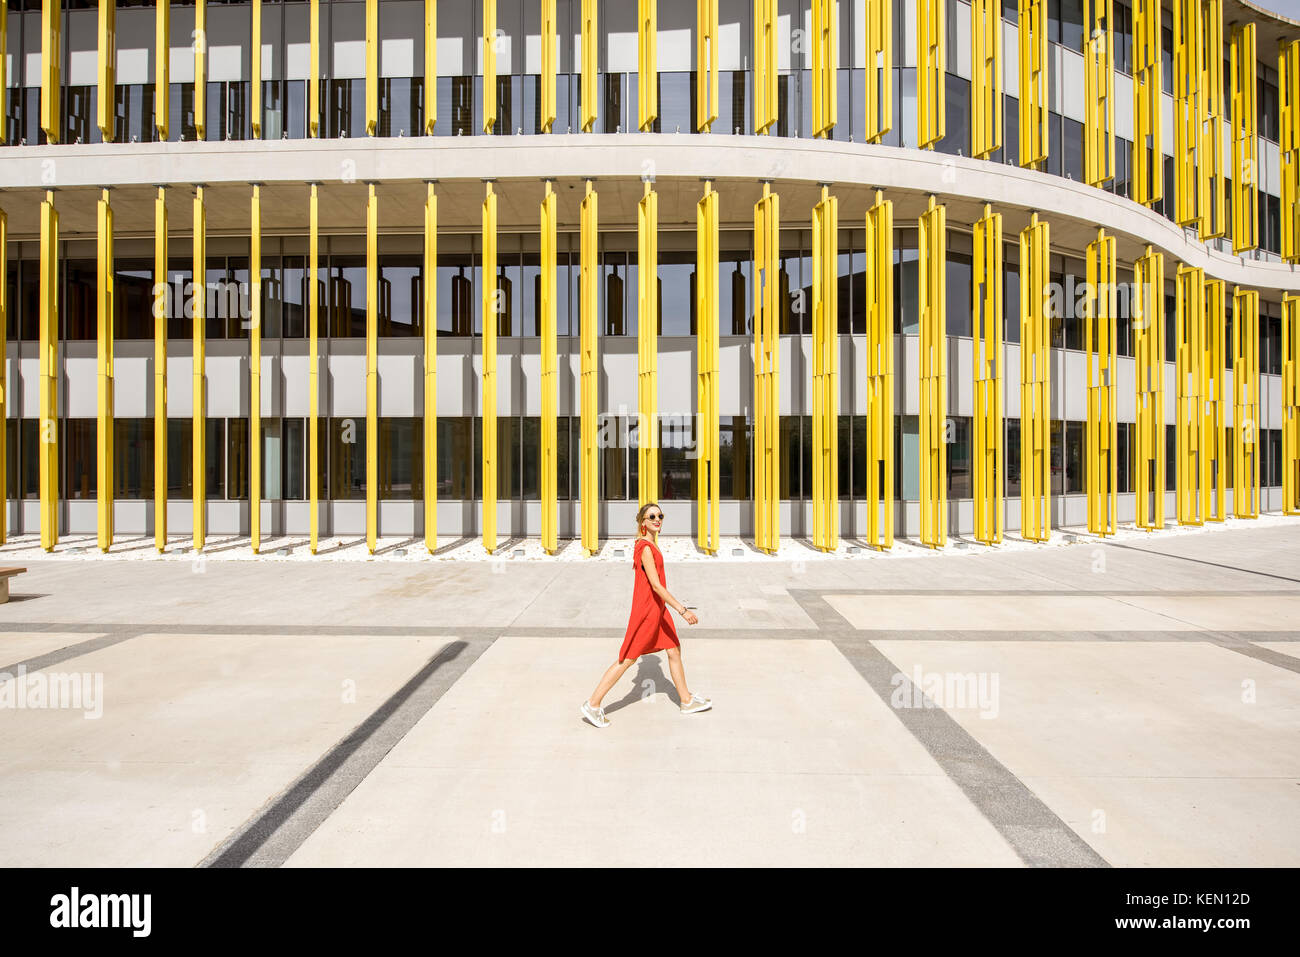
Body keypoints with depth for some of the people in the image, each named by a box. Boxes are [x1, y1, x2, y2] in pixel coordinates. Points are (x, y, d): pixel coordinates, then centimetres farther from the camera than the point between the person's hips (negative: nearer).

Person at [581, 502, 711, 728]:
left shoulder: (650, 544, 9)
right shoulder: (645, 547, -20)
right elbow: (655, 585, -25)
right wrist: (682, 610, -26)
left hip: (657, 607, 10)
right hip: (647, 609, -10)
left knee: (674, 650, 16)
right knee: (628, 659, -1)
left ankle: (686, 700, 31)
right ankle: (593, 704, 8)